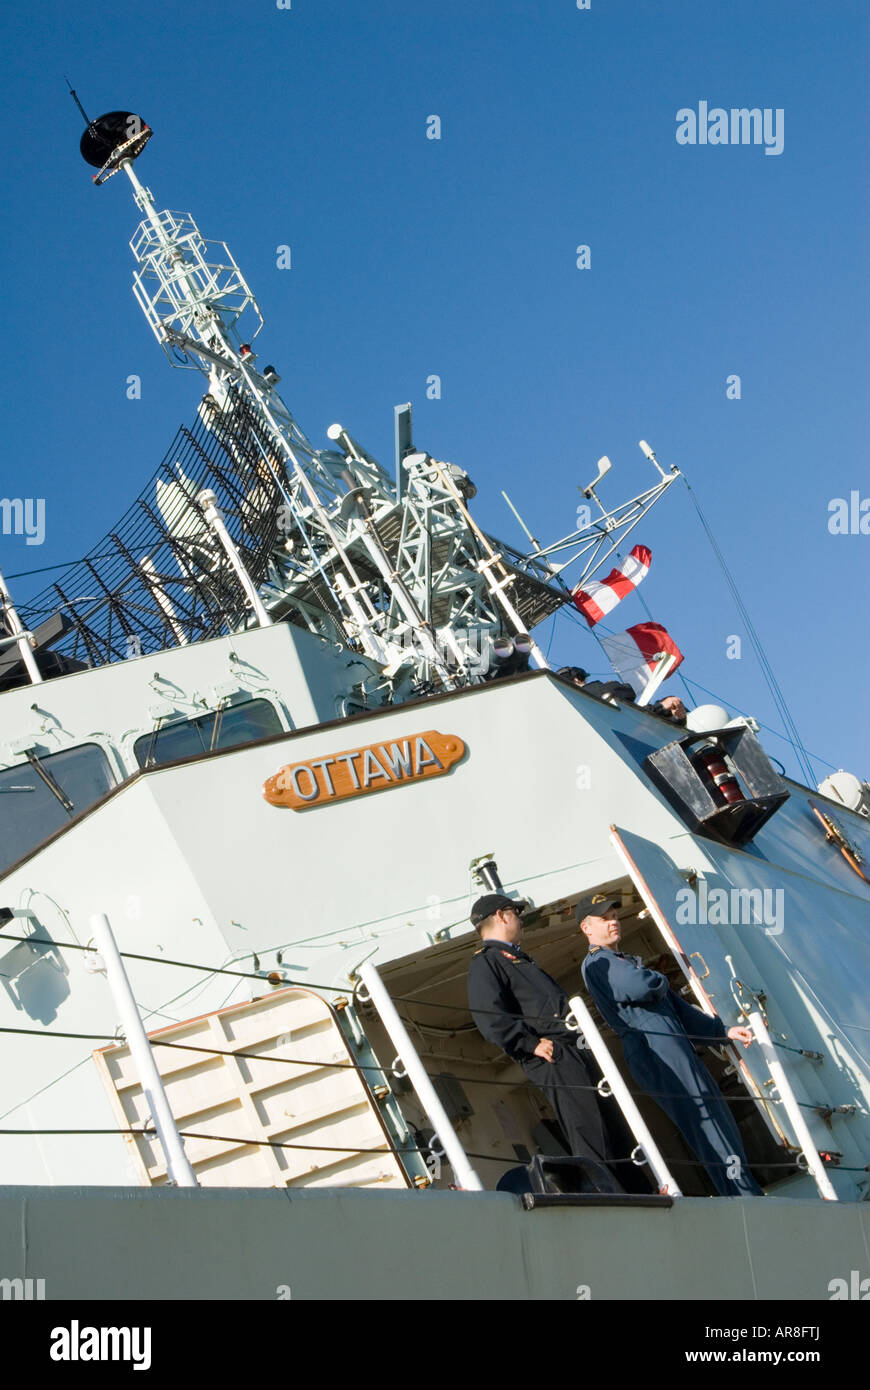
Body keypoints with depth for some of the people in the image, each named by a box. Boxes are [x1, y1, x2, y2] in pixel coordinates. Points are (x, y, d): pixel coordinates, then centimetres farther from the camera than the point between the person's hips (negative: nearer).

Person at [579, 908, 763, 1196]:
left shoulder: (624, 960, 29)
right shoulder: (597, 963, -2)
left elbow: (677, 1006, 29)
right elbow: (639, 987, -22)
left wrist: (724, 1031, 23)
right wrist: (660, 981, 2)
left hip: (677, 1049, 10)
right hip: (656, 1051, -10)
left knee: (722, 1125, 5)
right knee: (709, 1126, -13)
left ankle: (747, 1197, 6)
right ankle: (746, 1197, -13)